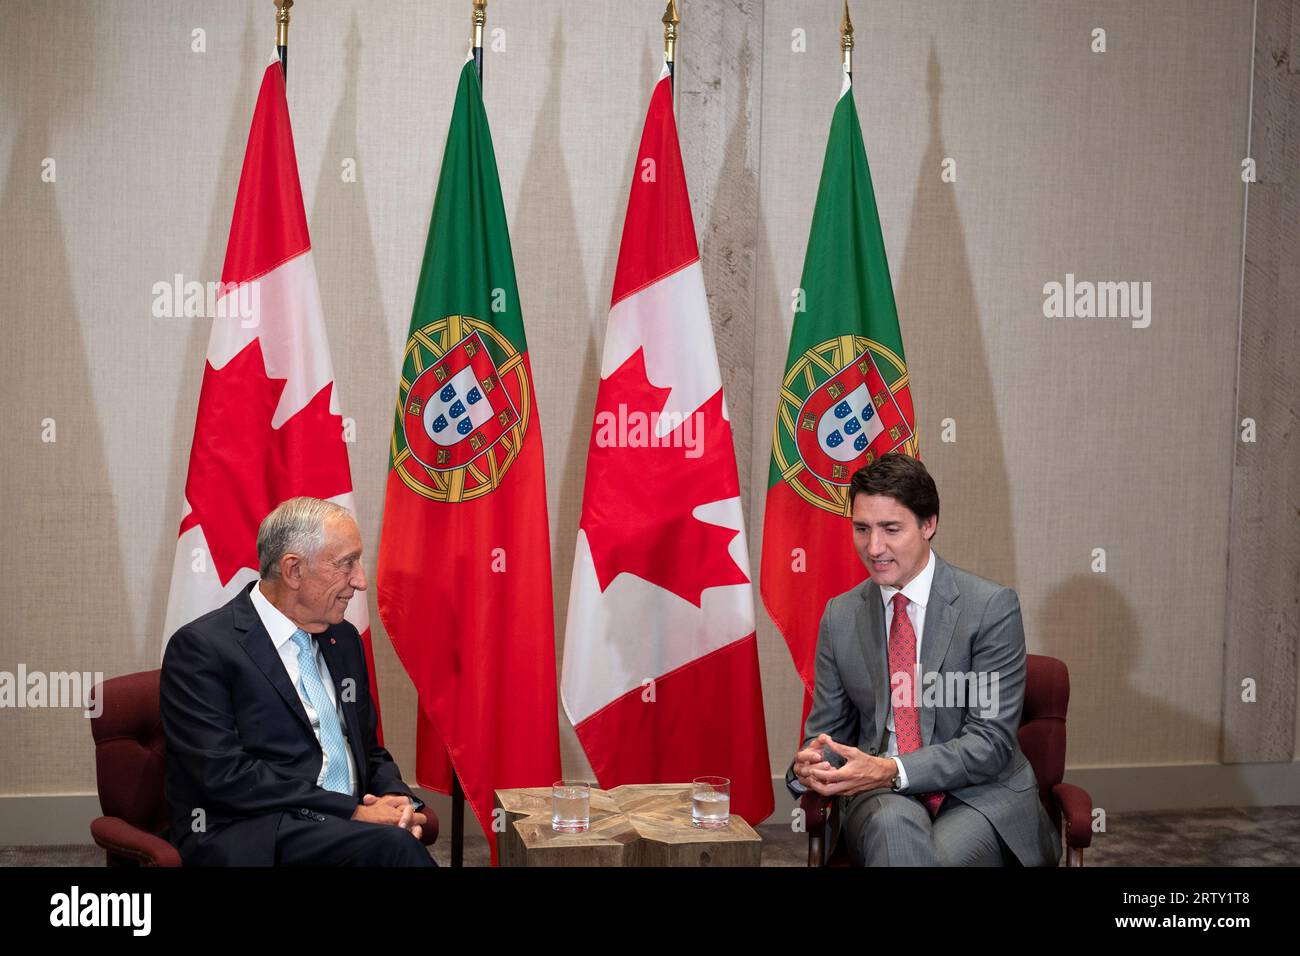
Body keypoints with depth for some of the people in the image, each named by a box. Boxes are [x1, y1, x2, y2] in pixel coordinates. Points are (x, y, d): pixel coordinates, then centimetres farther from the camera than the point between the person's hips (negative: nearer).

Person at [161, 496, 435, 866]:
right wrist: (352, 811, -16)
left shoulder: (343, 640, 17)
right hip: (248, 840, -6)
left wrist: (397, 801, -1)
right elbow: (223, 774, -14)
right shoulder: (201, 648, -5)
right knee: (393, 846, -32)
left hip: (347, 832, 6)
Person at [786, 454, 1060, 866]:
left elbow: (991, 740, -11)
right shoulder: (840, 616, 7)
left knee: (942, 854, -35)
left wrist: (892, 770, -24)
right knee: (893, 825, -35)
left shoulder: (992, 607, -7)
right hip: (883, 798, 2)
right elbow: (827, 728, 12)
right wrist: (809, 764, -13)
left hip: (980, 795, -2)